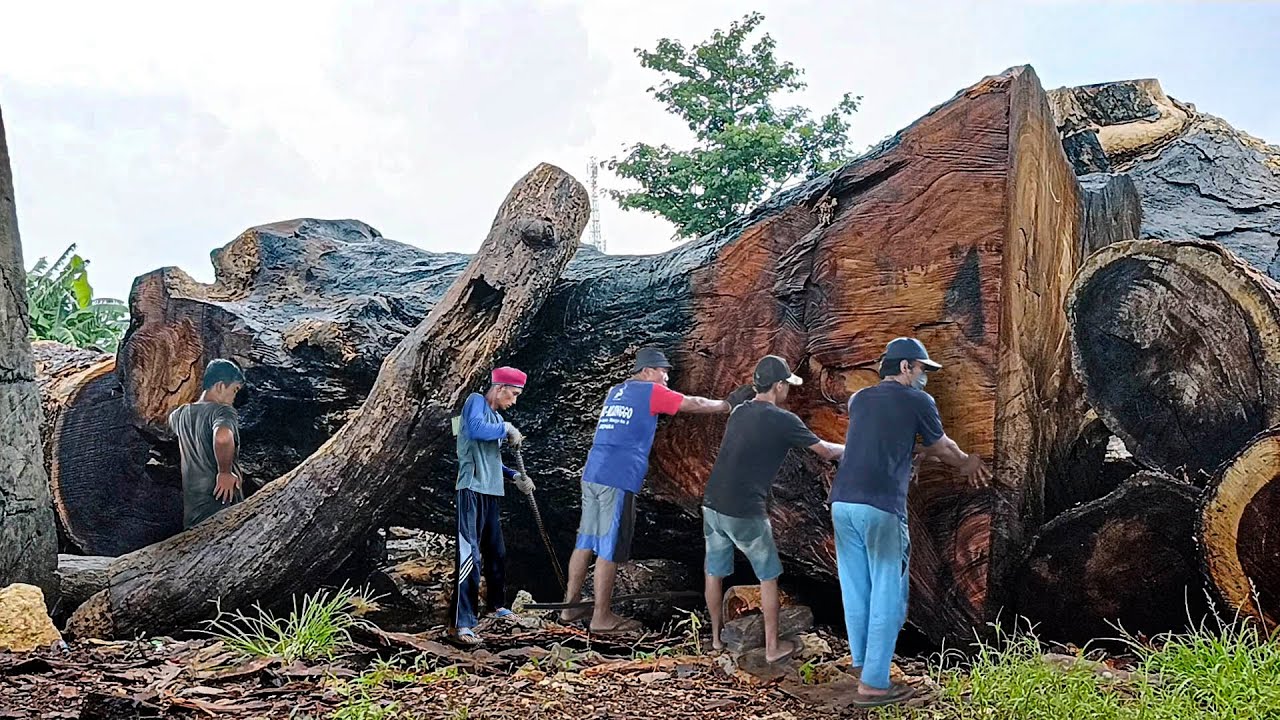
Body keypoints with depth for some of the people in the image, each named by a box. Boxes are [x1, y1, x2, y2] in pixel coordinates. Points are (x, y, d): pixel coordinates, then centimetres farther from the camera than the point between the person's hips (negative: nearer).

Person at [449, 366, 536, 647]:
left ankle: (497, 605, 38)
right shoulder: (476, 402, -5)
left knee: (497, 553, 20)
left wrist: (515, 477, 13)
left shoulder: (497, 418, 19)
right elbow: (475, 428, -27)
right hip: (472, 490, -9)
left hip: (490, 492, 9)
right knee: (470, 555, -15)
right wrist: (507, 429, -13)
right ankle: (461, 624, -17)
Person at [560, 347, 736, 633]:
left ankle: (571, 604, 19)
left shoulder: (615, 391, 20)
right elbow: (693, 404, 5)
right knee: (609, 549, -2)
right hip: (618, 480, -8)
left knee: (586, 541, 13)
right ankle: (601, 617, 4)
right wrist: (726, 405, 20)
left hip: (592, 474, 8)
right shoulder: (651, 391, 0)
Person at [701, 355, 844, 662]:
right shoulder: (783, 420, -9)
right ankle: (773, 647, 17)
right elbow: (825, 451, 0)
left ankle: (716, 637, 31)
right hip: (745, 512, -6)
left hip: (712, 504, 6)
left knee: (715, 572, 18)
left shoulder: (738, 413, 11)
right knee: (768, 577, 11)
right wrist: (848, 449, 23)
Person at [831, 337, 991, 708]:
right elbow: (941, 447, 18)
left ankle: (861, 662, 30)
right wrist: (967, 463, 39)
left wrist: (921, 450, 45)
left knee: (855, 589, 17)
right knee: (887, 595, 2)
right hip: (881, 507, -6)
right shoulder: (918, 401, 3)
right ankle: (872, 684, 3)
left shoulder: (859, 399, 19)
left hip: (842, 503, 6)